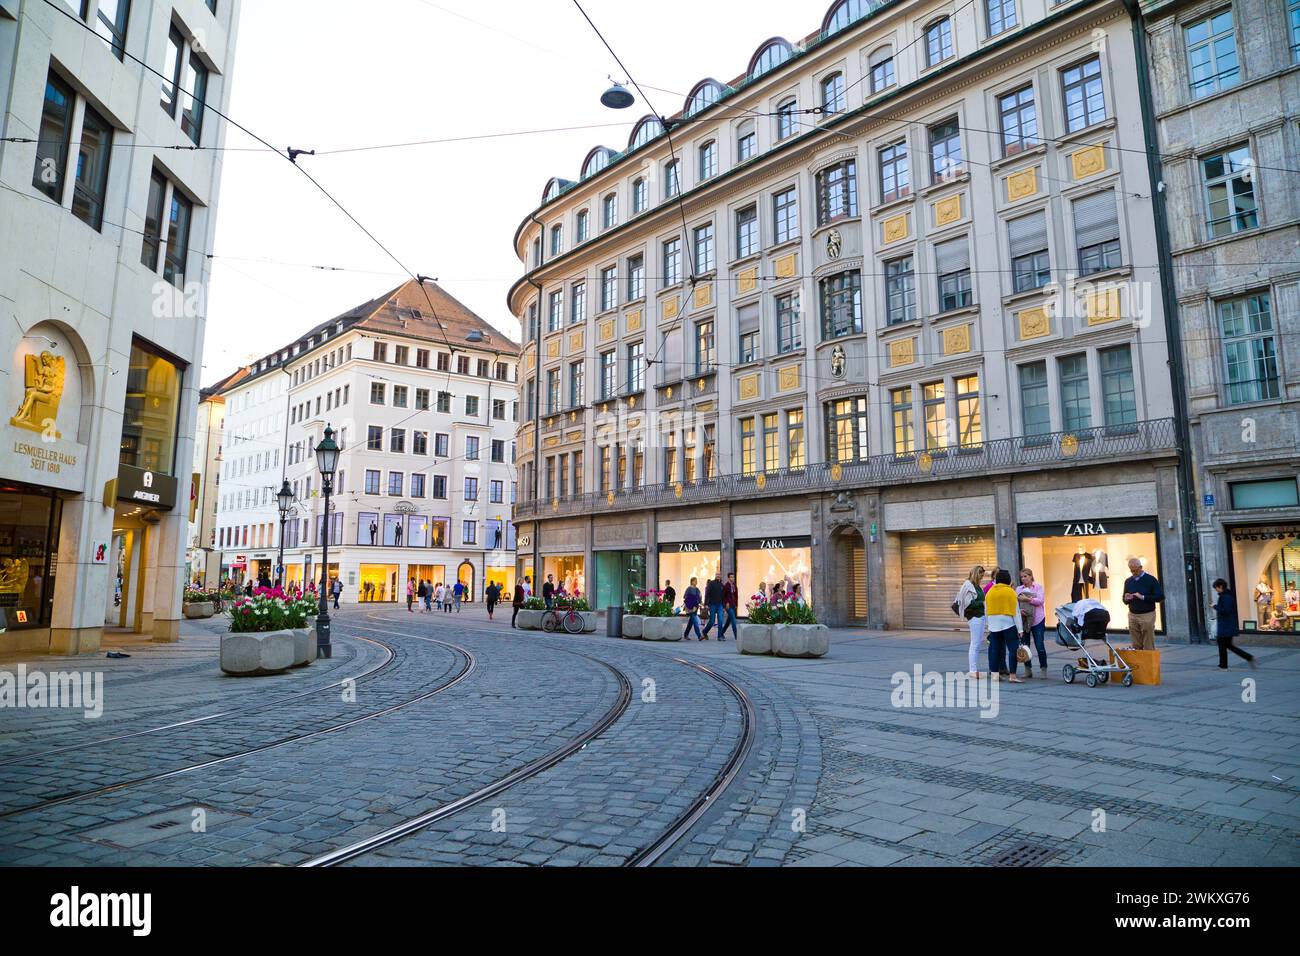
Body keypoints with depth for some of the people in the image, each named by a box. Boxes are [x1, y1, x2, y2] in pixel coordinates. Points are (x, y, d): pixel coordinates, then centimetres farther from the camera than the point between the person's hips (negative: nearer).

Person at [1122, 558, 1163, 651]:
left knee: (1148, 647, -3)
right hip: (1132, 615, 4)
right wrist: (1126, 599, -3)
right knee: (1136, 646, 5)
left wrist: (1143, 597, -16)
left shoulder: (1150, 579, -2)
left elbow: (1160, 597, -8)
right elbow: (1125, 601, 21)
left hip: (1147, 615, -4)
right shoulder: (1128, 582, 12)